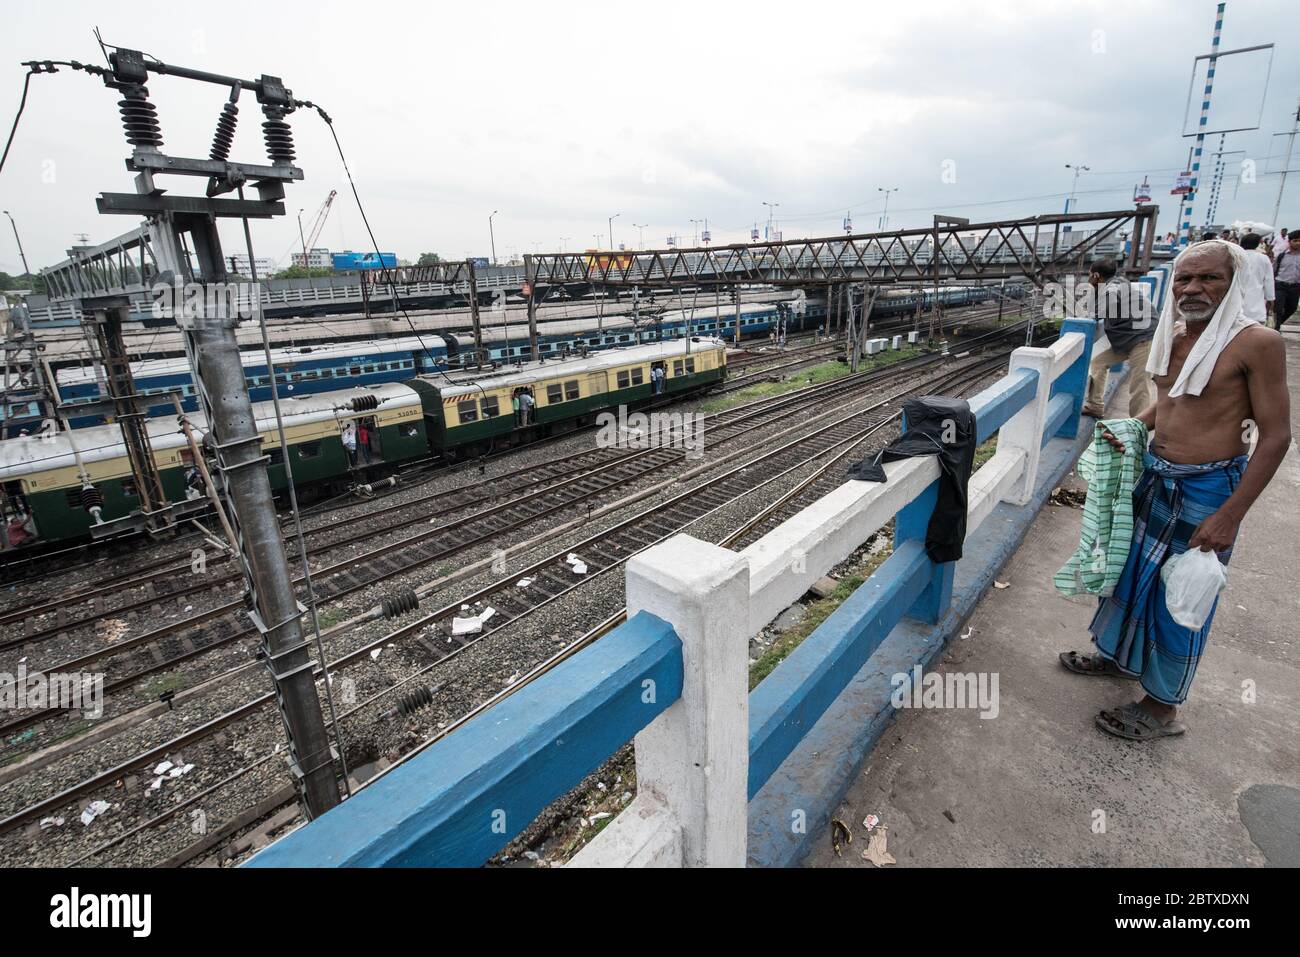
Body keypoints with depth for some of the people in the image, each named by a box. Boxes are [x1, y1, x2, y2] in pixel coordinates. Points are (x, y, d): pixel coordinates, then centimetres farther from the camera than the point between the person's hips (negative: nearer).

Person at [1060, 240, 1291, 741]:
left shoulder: (1256, 342, -16)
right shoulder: (1172, 337, 3)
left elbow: (1275, 435, -15)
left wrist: (1230, 515, -20)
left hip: (1206, 489, -6)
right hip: (1154, 474, 7)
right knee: (1131, 570, 20)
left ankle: (1162, 707, 24)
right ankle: (1119, 654, 43)